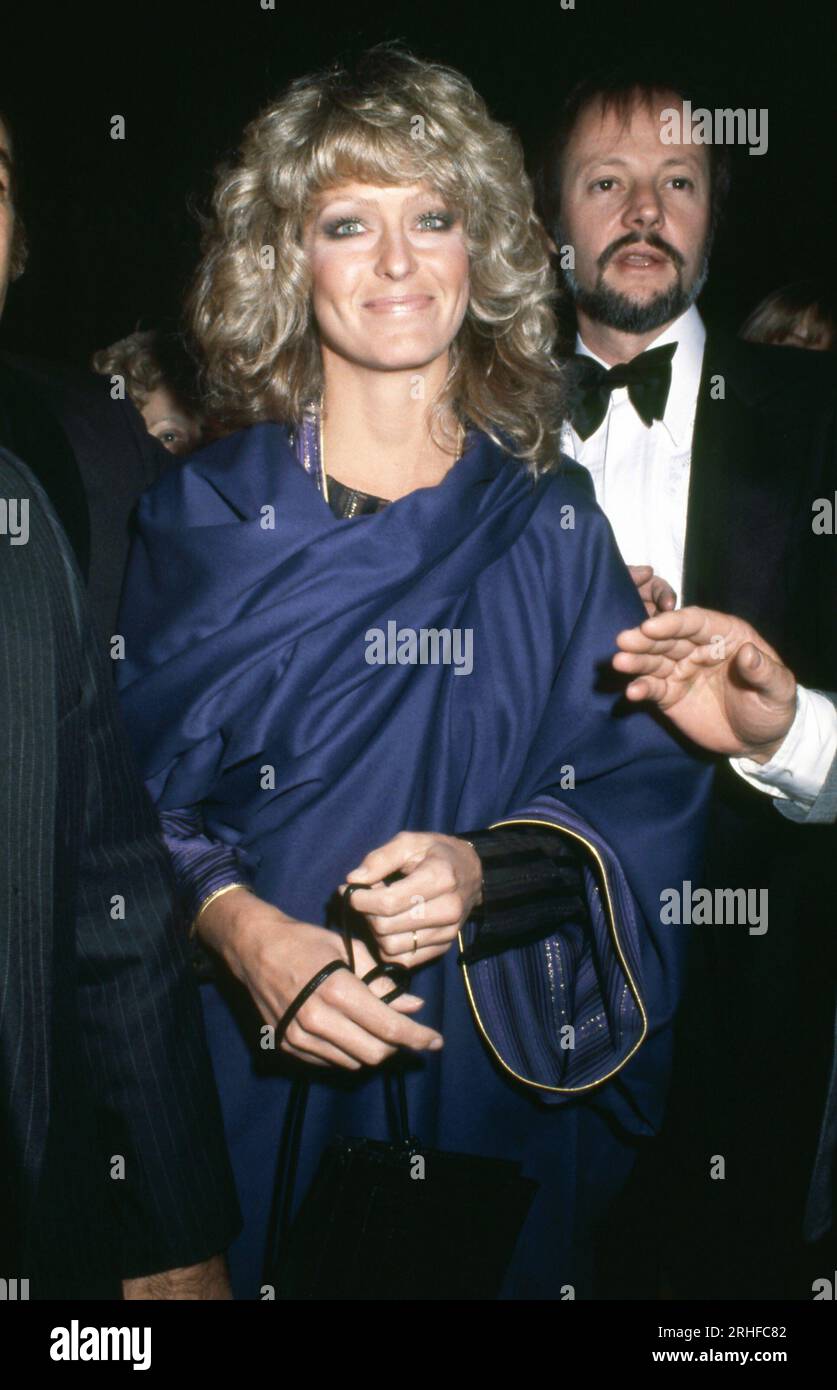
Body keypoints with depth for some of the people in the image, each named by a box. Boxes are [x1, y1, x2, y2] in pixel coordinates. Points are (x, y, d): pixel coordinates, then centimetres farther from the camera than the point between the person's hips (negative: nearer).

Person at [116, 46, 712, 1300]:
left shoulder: (551, 522, 1)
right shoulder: (204, 514, -1)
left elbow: (643, 782, -3)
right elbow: (136, 789, -3)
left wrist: (482, 869, -21)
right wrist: (242, 925, -22)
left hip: (499, 1056, 1)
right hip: (258, 1054, -1)